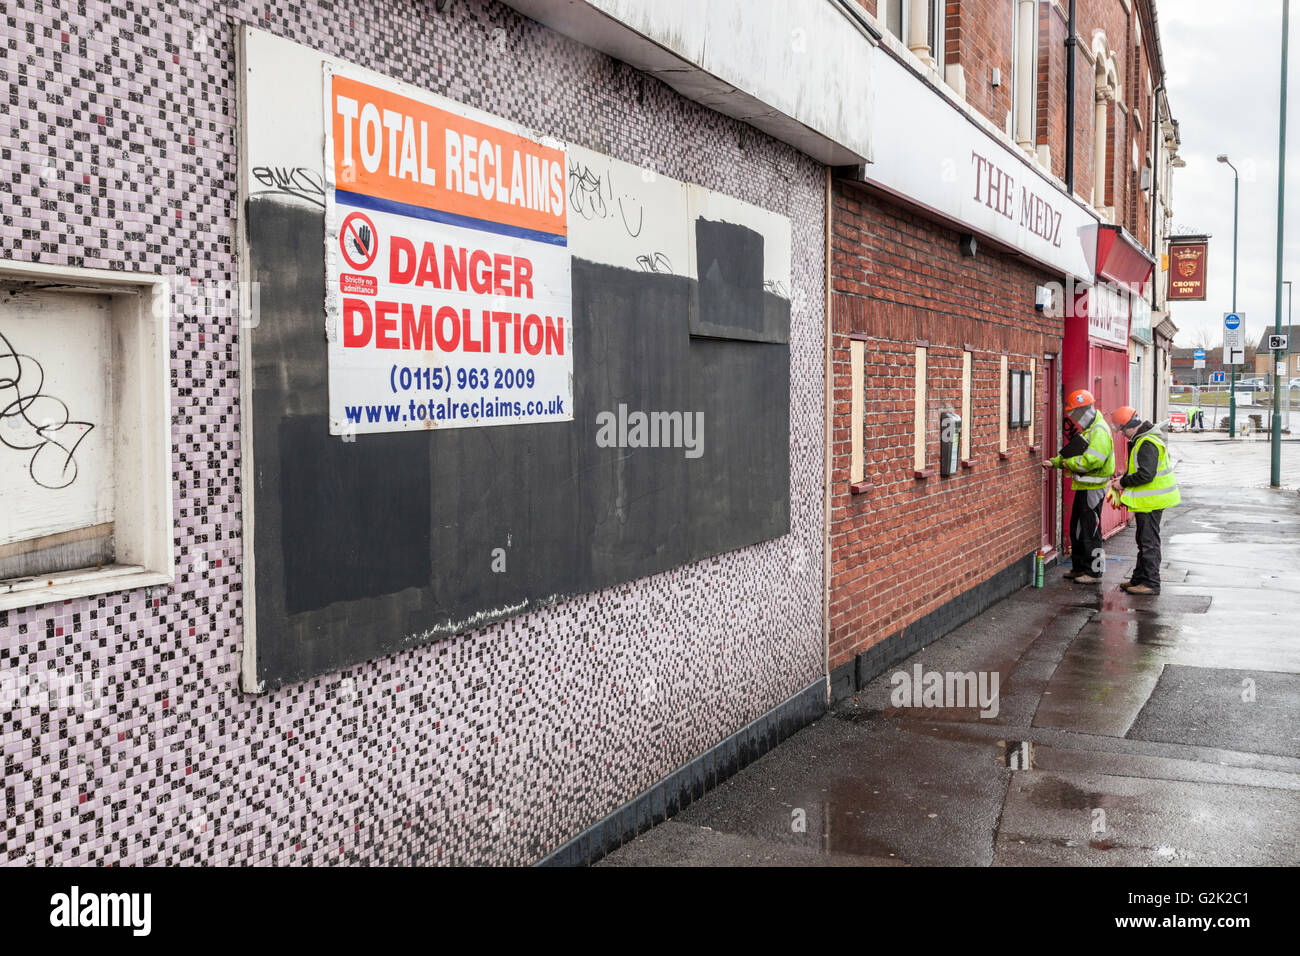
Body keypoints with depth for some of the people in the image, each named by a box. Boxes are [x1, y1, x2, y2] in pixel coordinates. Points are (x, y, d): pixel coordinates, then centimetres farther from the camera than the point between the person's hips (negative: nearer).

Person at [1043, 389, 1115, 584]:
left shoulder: (1099, 431, -18)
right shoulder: (1088, 429, 16)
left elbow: (1092, 460, -28)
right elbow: (1075, 453, 21)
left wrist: (1068, 463, -15)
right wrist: (1055, 462, 7)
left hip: (1093, 488, -10)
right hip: (1083, 486, 10)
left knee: (1090, 531, -3)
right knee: (1077, 528, 16)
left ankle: (1094, 572, 5)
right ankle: (1079, 567, 25)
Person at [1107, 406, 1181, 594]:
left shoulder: (1148, 443, -21)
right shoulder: (1141, 440, 13)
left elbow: (1146, 474, -26)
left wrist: (1123, 483, -15)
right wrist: (1124, 477, 10)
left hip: (1151, 501, -11)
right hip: (1148, 501, 11)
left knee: (1149, 542, -6)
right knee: (1144, 541, 18)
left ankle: (1151, 583, -1)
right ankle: (1139, 579, 27)